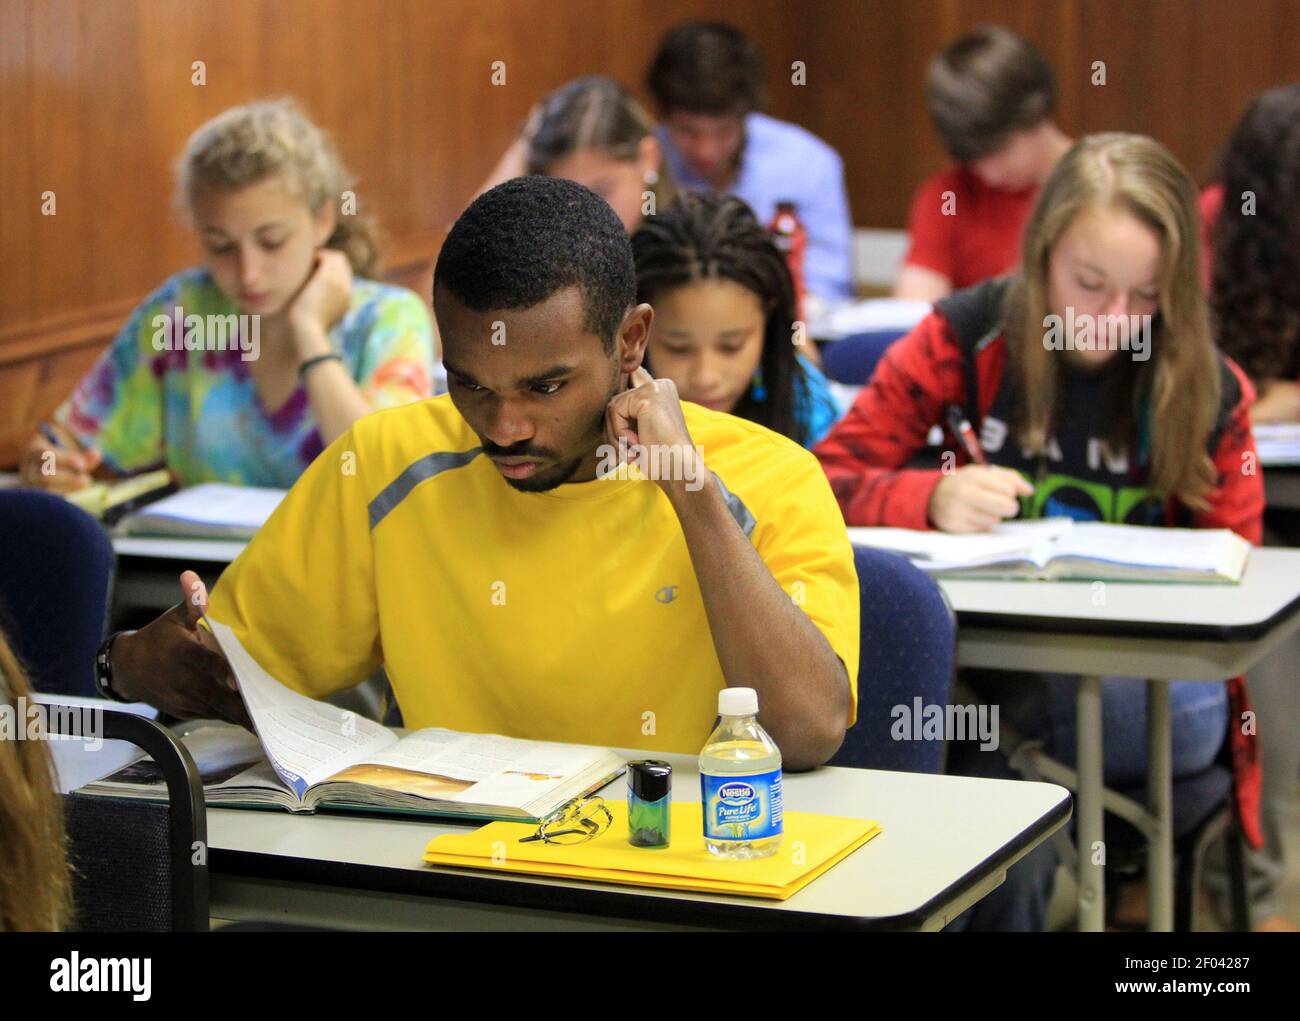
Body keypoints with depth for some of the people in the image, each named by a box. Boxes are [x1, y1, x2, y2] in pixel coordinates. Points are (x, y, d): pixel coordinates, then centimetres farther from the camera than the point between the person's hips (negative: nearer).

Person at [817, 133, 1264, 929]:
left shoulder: (1209, 389, 2)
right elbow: (828, 481, -2)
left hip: (1132, 667, 1)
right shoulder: (968, 336, 0)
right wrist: (932, 500, -23)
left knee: (1191, 722, -35)